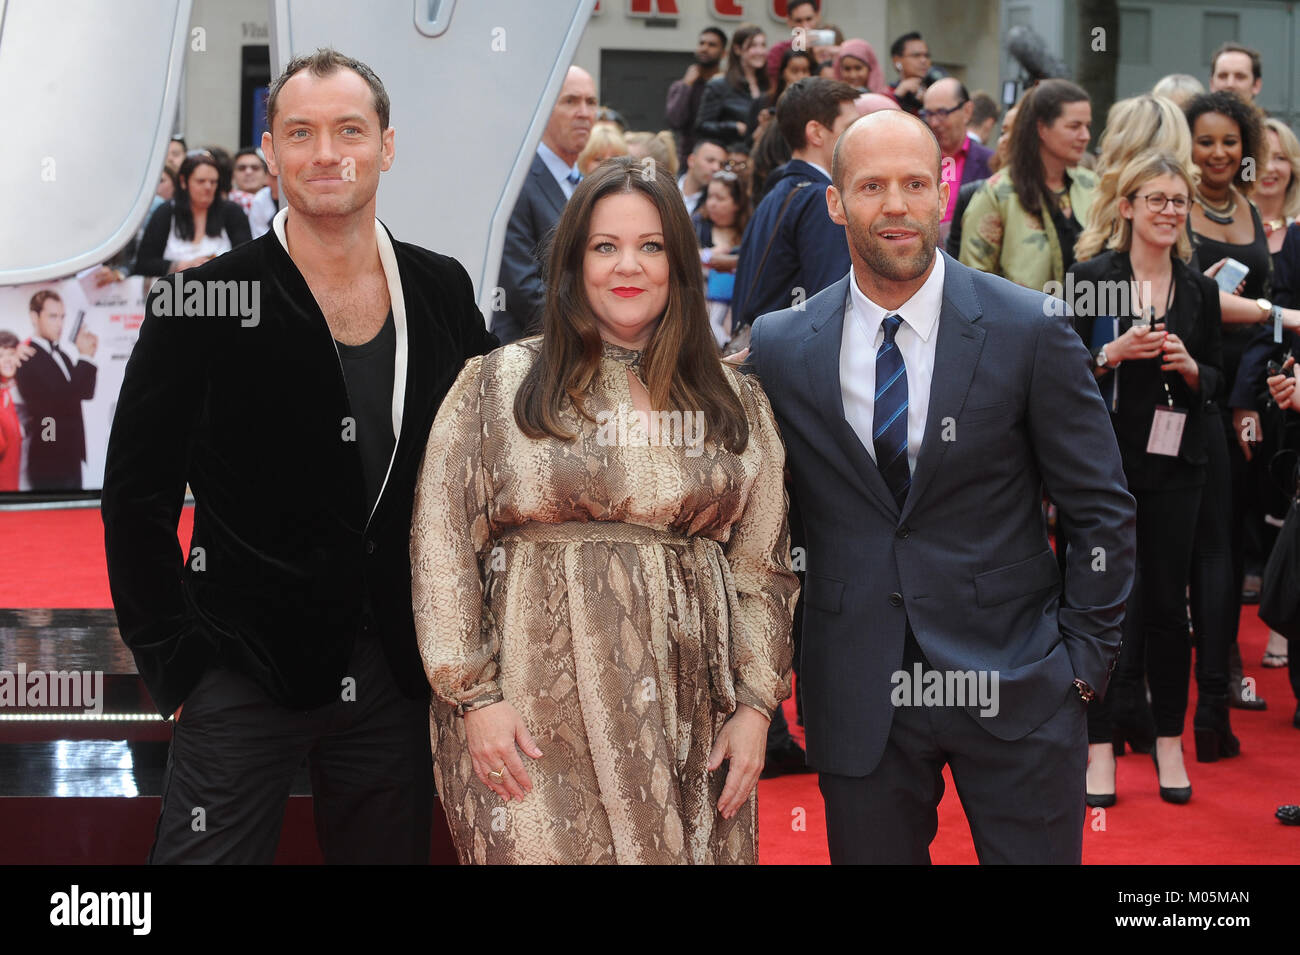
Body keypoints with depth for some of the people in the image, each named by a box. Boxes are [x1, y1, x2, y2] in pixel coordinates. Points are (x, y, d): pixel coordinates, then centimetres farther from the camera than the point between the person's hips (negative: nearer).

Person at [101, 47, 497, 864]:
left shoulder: (442, 292, 3)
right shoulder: (203, 304, -7)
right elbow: (138, 500, -4)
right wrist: (174, 664, -8)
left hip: (399, 674, 4)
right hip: (244, 672, -3)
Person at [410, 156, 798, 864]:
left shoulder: (735, 401, 9)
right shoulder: (497, 383, 1)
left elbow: (763, 564, 10)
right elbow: (443, 546, -2)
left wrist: (755, 706, 2)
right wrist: (475, 695, -8)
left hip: (686, 721, 3)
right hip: (535, 721, -2)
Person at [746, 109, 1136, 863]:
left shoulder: (1030, 332, -5)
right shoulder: (779, 347, 1)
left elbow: (1104, 509, 0)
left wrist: (1085, 656, -3)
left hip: (1016, 687, -1)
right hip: (857, 697, 2)